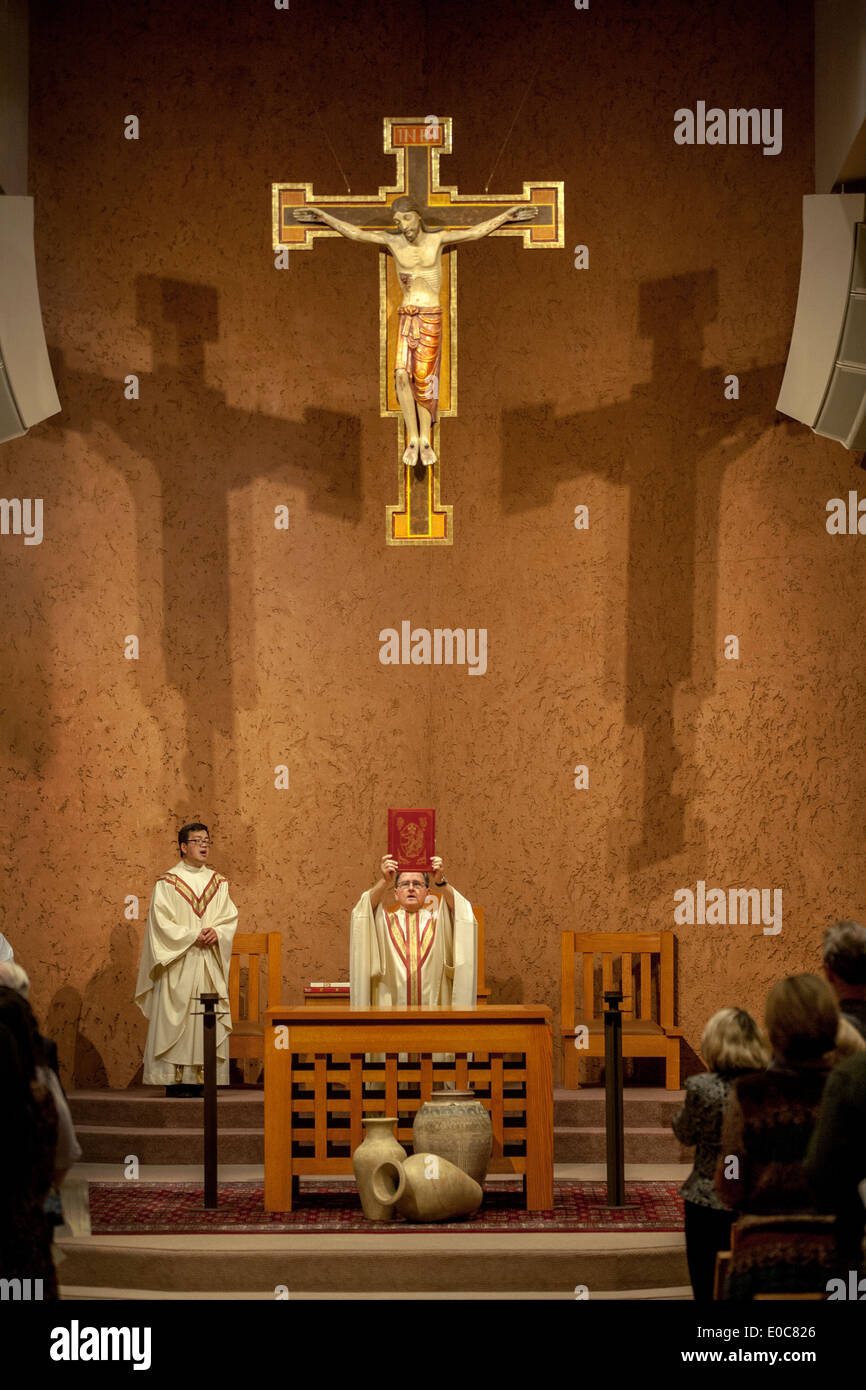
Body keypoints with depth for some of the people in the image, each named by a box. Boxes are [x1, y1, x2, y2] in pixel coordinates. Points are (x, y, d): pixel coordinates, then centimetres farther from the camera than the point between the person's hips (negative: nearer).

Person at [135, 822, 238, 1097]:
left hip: (209, 965, 4)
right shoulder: (167, 883, -1)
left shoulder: (218, 883, 13)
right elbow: (162, 922, -8)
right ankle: (174, 1080, -6)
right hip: (178, 964, -4)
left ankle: (199, 1079, 2)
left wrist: (216, 932, -12)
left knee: (207, 1021, 0)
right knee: (175, 1018, -7)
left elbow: (230, 918, 9)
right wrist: (192, 935, -17)